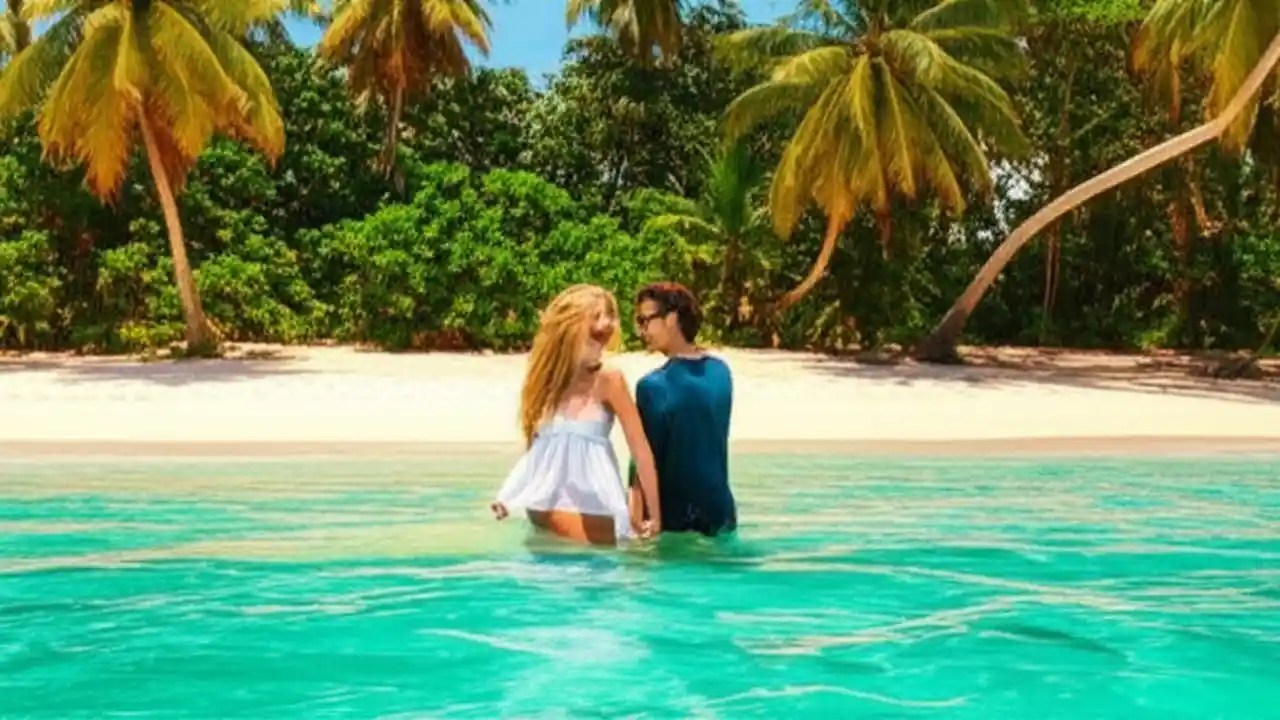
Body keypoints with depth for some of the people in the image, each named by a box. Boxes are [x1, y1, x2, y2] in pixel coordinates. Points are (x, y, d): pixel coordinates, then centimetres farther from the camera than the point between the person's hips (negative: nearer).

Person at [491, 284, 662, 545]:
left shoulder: (609, 380, -8)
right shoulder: (548, 380, 5)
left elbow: (640, 449, -9)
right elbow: (534, 447, 12)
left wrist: (654, 513, -11)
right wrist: (507, 498, 6)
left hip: (590, 512, -4)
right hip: (544, 507, 4)